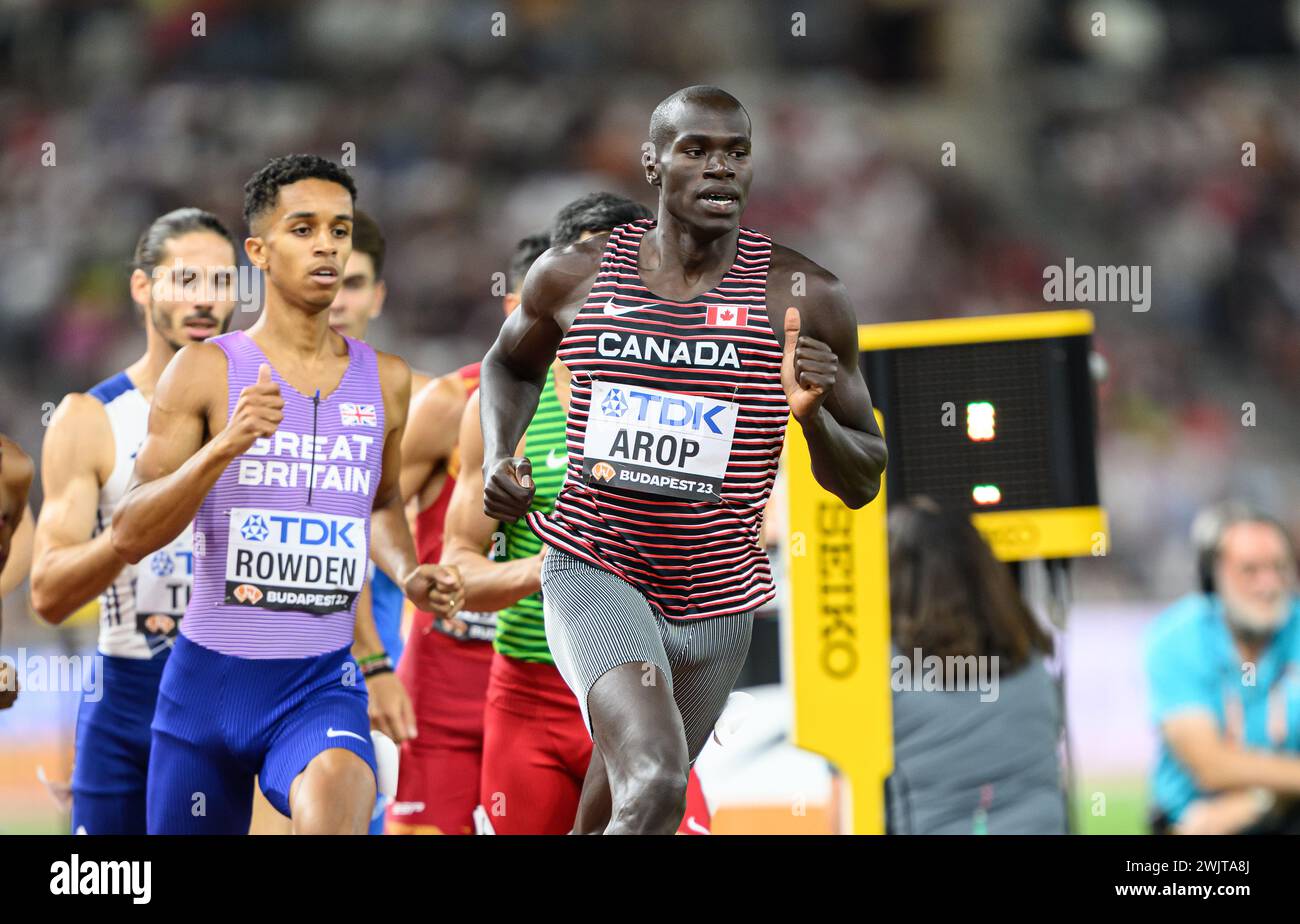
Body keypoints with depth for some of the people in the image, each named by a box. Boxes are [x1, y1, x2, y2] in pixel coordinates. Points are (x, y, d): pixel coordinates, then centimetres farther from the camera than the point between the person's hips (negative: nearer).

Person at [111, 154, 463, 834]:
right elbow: (129, 537, -9)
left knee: (336, 809, -35)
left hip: (323, 683, 0)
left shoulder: (385, 381, 7)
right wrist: (224, 447, -22)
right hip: (209, 676, 0)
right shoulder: (206, 370, -4)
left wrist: (409, 575, 7)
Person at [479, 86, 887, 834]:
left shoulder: (802, 299, -7)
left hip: (717, 602, 2)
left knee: (608, 821, 18)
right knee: (656, 785, -29)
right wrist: (499, 458, 1)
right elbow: (512, 363, 20)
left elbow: (862, 483, -2)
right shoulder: (576, 277, -4)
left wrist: (814, 415, -23)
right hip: (593, 573, -2)